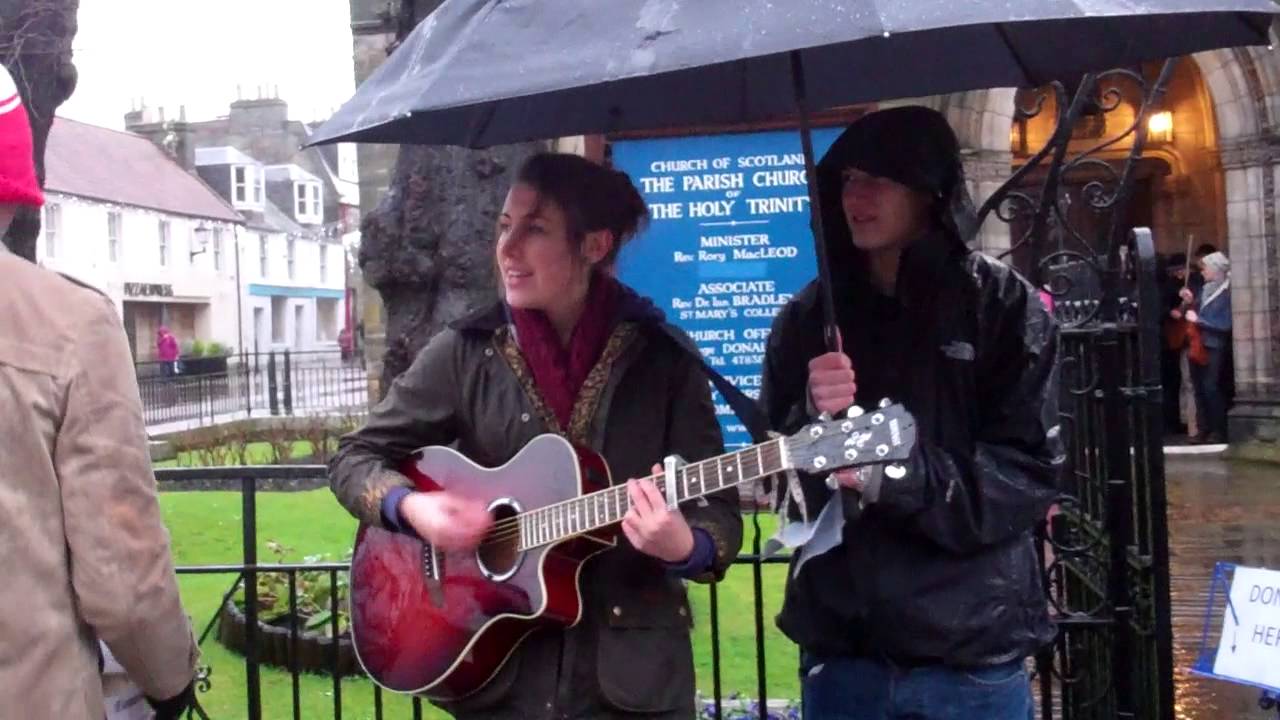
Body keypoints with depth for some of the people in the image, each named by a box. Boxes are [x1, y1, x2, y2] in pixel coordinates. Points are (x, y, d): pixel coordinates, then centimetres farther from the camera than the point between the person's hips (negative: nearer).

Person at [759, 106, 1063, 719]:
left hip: (972, 652, -2)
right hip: (838, 648, 3)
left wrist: (891, 475, -21)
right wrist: (815, 418, -17)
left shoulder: (1006, 306, -3)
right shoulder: (807, 317, 5)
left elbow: (1031, 473, -9)